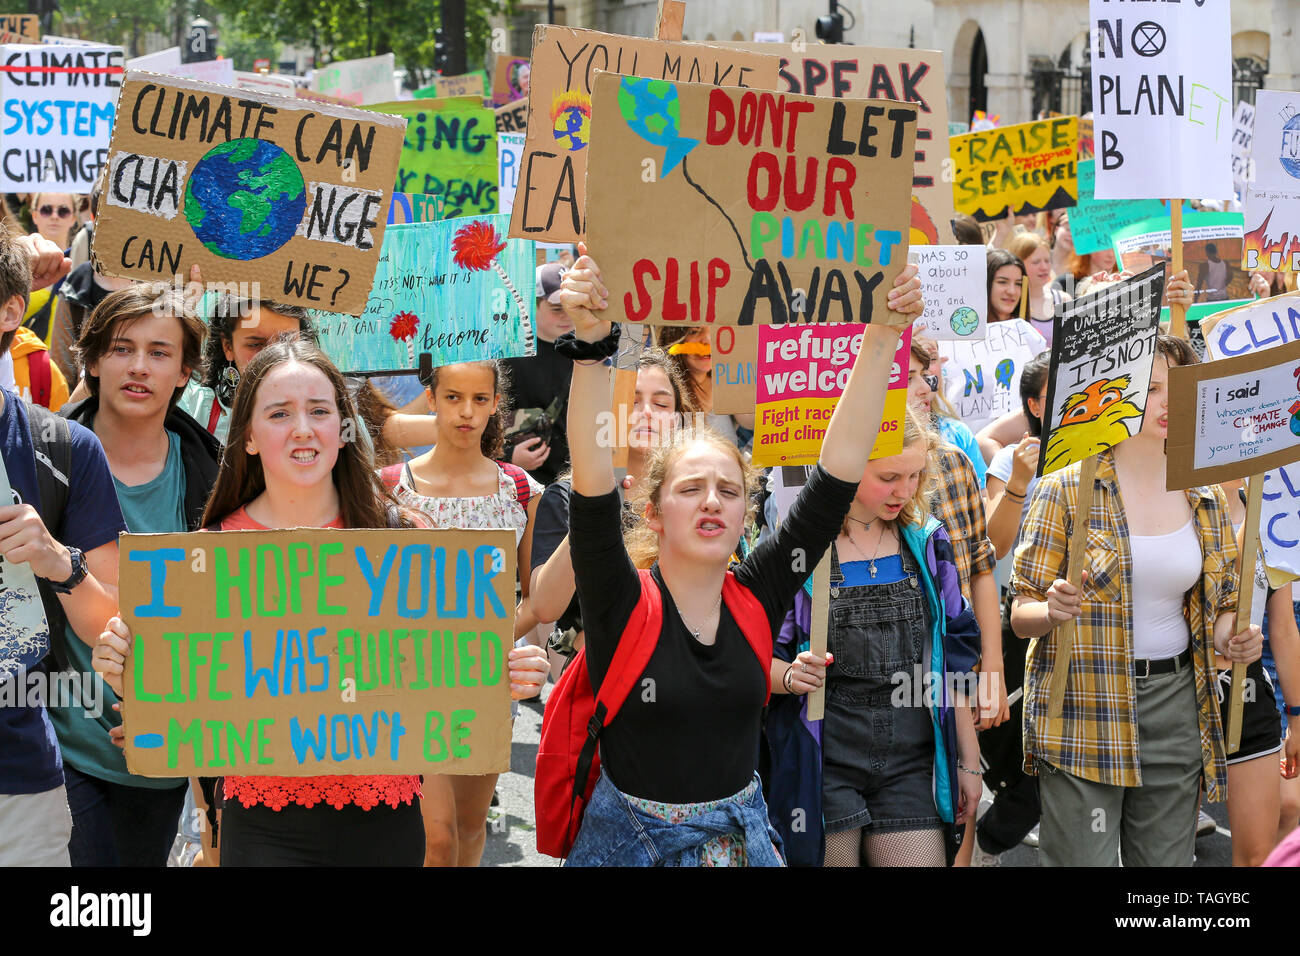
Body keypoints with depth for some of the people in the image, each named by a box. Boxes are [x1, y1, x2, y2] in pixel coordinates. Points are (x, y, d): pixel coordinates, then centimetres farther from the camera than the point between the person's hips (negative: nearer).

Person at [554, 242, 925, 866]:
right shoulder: (623, 604, -10)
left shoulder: (756, 598, -2)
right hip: (633, 841, -3)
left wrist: (883, 335, -14)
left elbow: (839, 469, -7)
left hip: (743, 837, 3)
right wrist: (591, 346, -37)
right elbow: (593, 486, -26)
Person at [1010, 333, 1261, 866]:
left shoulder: (1207, 499, 8)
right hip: (1084, 714, -4)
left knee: (1167, 860, 7)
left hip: (1175, 706, 4)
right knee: (1085, 861, -6)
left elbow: (1219, 607, 17)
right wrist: (1052, 611, -25)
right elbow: (1020, 614, -3)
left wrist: (1231, 637, -6)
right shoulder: (1066, 490, -4)